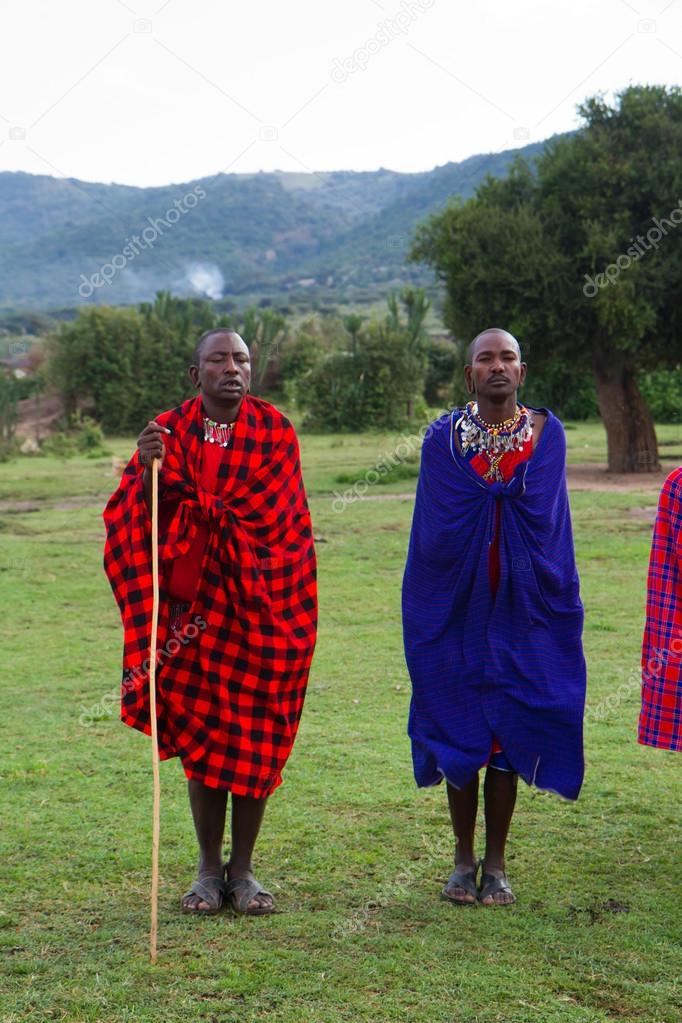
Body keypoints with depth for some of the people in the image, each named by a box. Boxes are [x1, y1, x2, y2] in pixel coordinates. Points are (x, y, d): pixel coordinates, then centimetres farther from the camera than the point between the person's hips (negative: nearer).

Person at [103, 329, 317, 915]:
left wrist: (192, 502, -7)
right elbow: (144, 519, -7)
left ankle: (243, 870, 13)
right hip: (195, 602, 1)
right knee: (200, 730, 4)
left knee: (256, 736, 2)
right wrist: (149, 470, -26)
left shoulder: (274, 431, 1)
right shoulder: (169, 431, 3)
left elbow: (277, 514, -8)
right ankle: (209, 869, 15)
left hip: (263, 604, 0)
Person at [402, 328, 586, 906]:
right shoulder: (443, 438, 2)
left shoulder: (547, 434, 3)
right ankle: (464, 859, 17)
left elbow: (546, 521, -2)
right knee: (459, 731, 4)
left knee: (509, 734, 3)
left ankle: (496, 864, 14)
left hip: (520, 613, 0)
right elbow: (438, 529, -3)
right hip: (457, 614, 0)